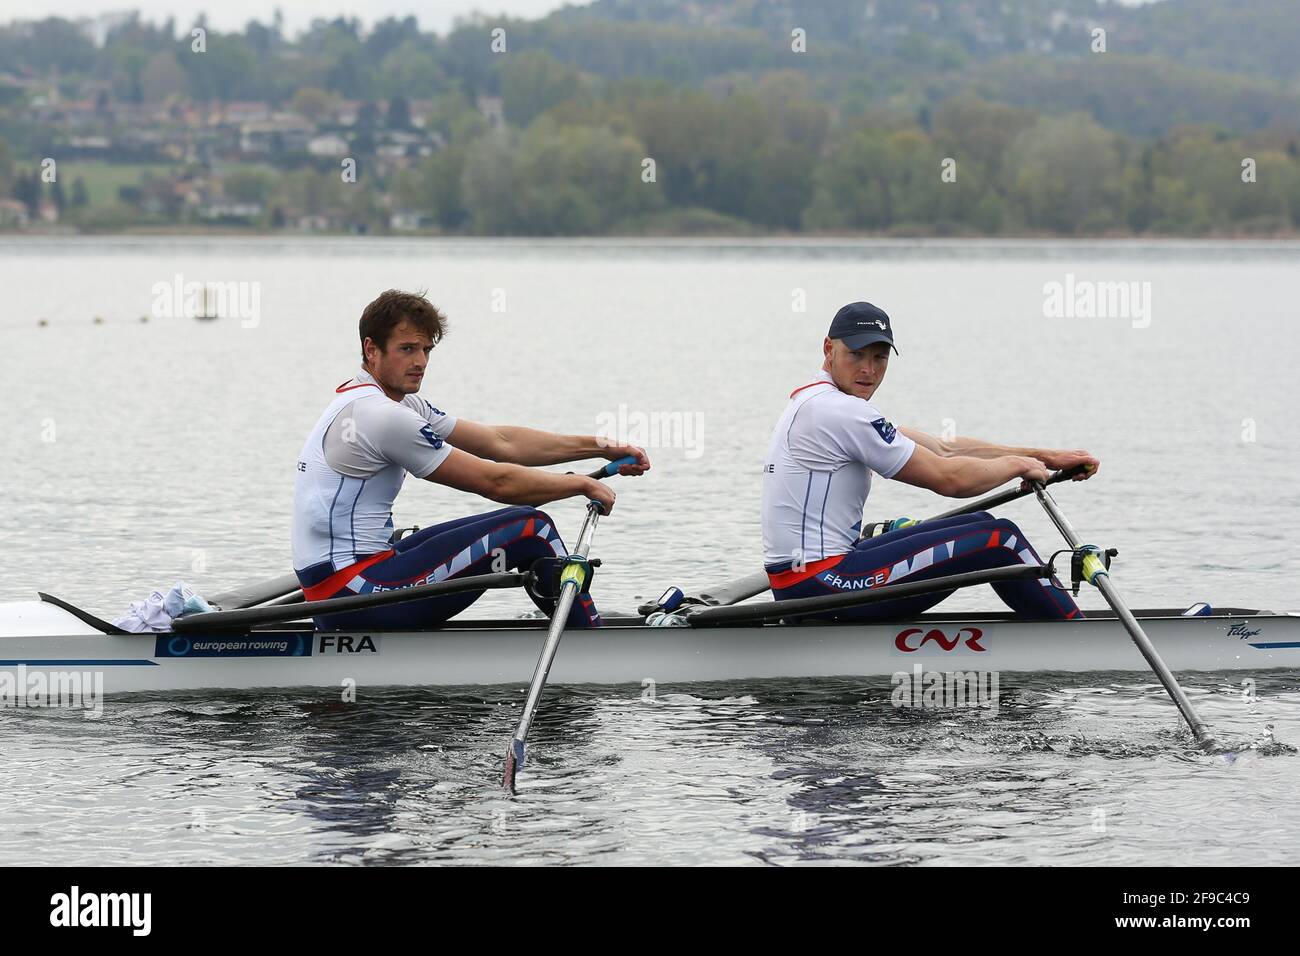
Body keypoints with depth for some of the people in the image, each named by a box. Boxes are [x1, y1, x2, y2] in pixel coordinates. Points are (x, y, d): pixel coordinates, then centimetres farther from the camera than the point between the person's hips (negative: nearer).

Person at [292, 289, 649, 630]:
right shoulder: (380, 416, -18)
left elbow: (500, 442, 14)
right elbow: (495, 482, -13)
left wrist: (600, 447, 11)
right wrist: (583, 484, 0)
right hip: (355, 593, -11)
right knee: (530, 528, -8)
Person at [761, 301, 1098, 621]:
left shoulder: (815, 404, 17)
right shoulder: (839, 412, -16)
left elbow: (943, 450, 16)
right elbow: (947, 478, -13)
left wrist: (1045, 457, 12)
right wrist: (1019, 465, 5)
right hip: (821, 584, -10)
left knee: (980, 524, 19)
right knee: (999, 538, -7)